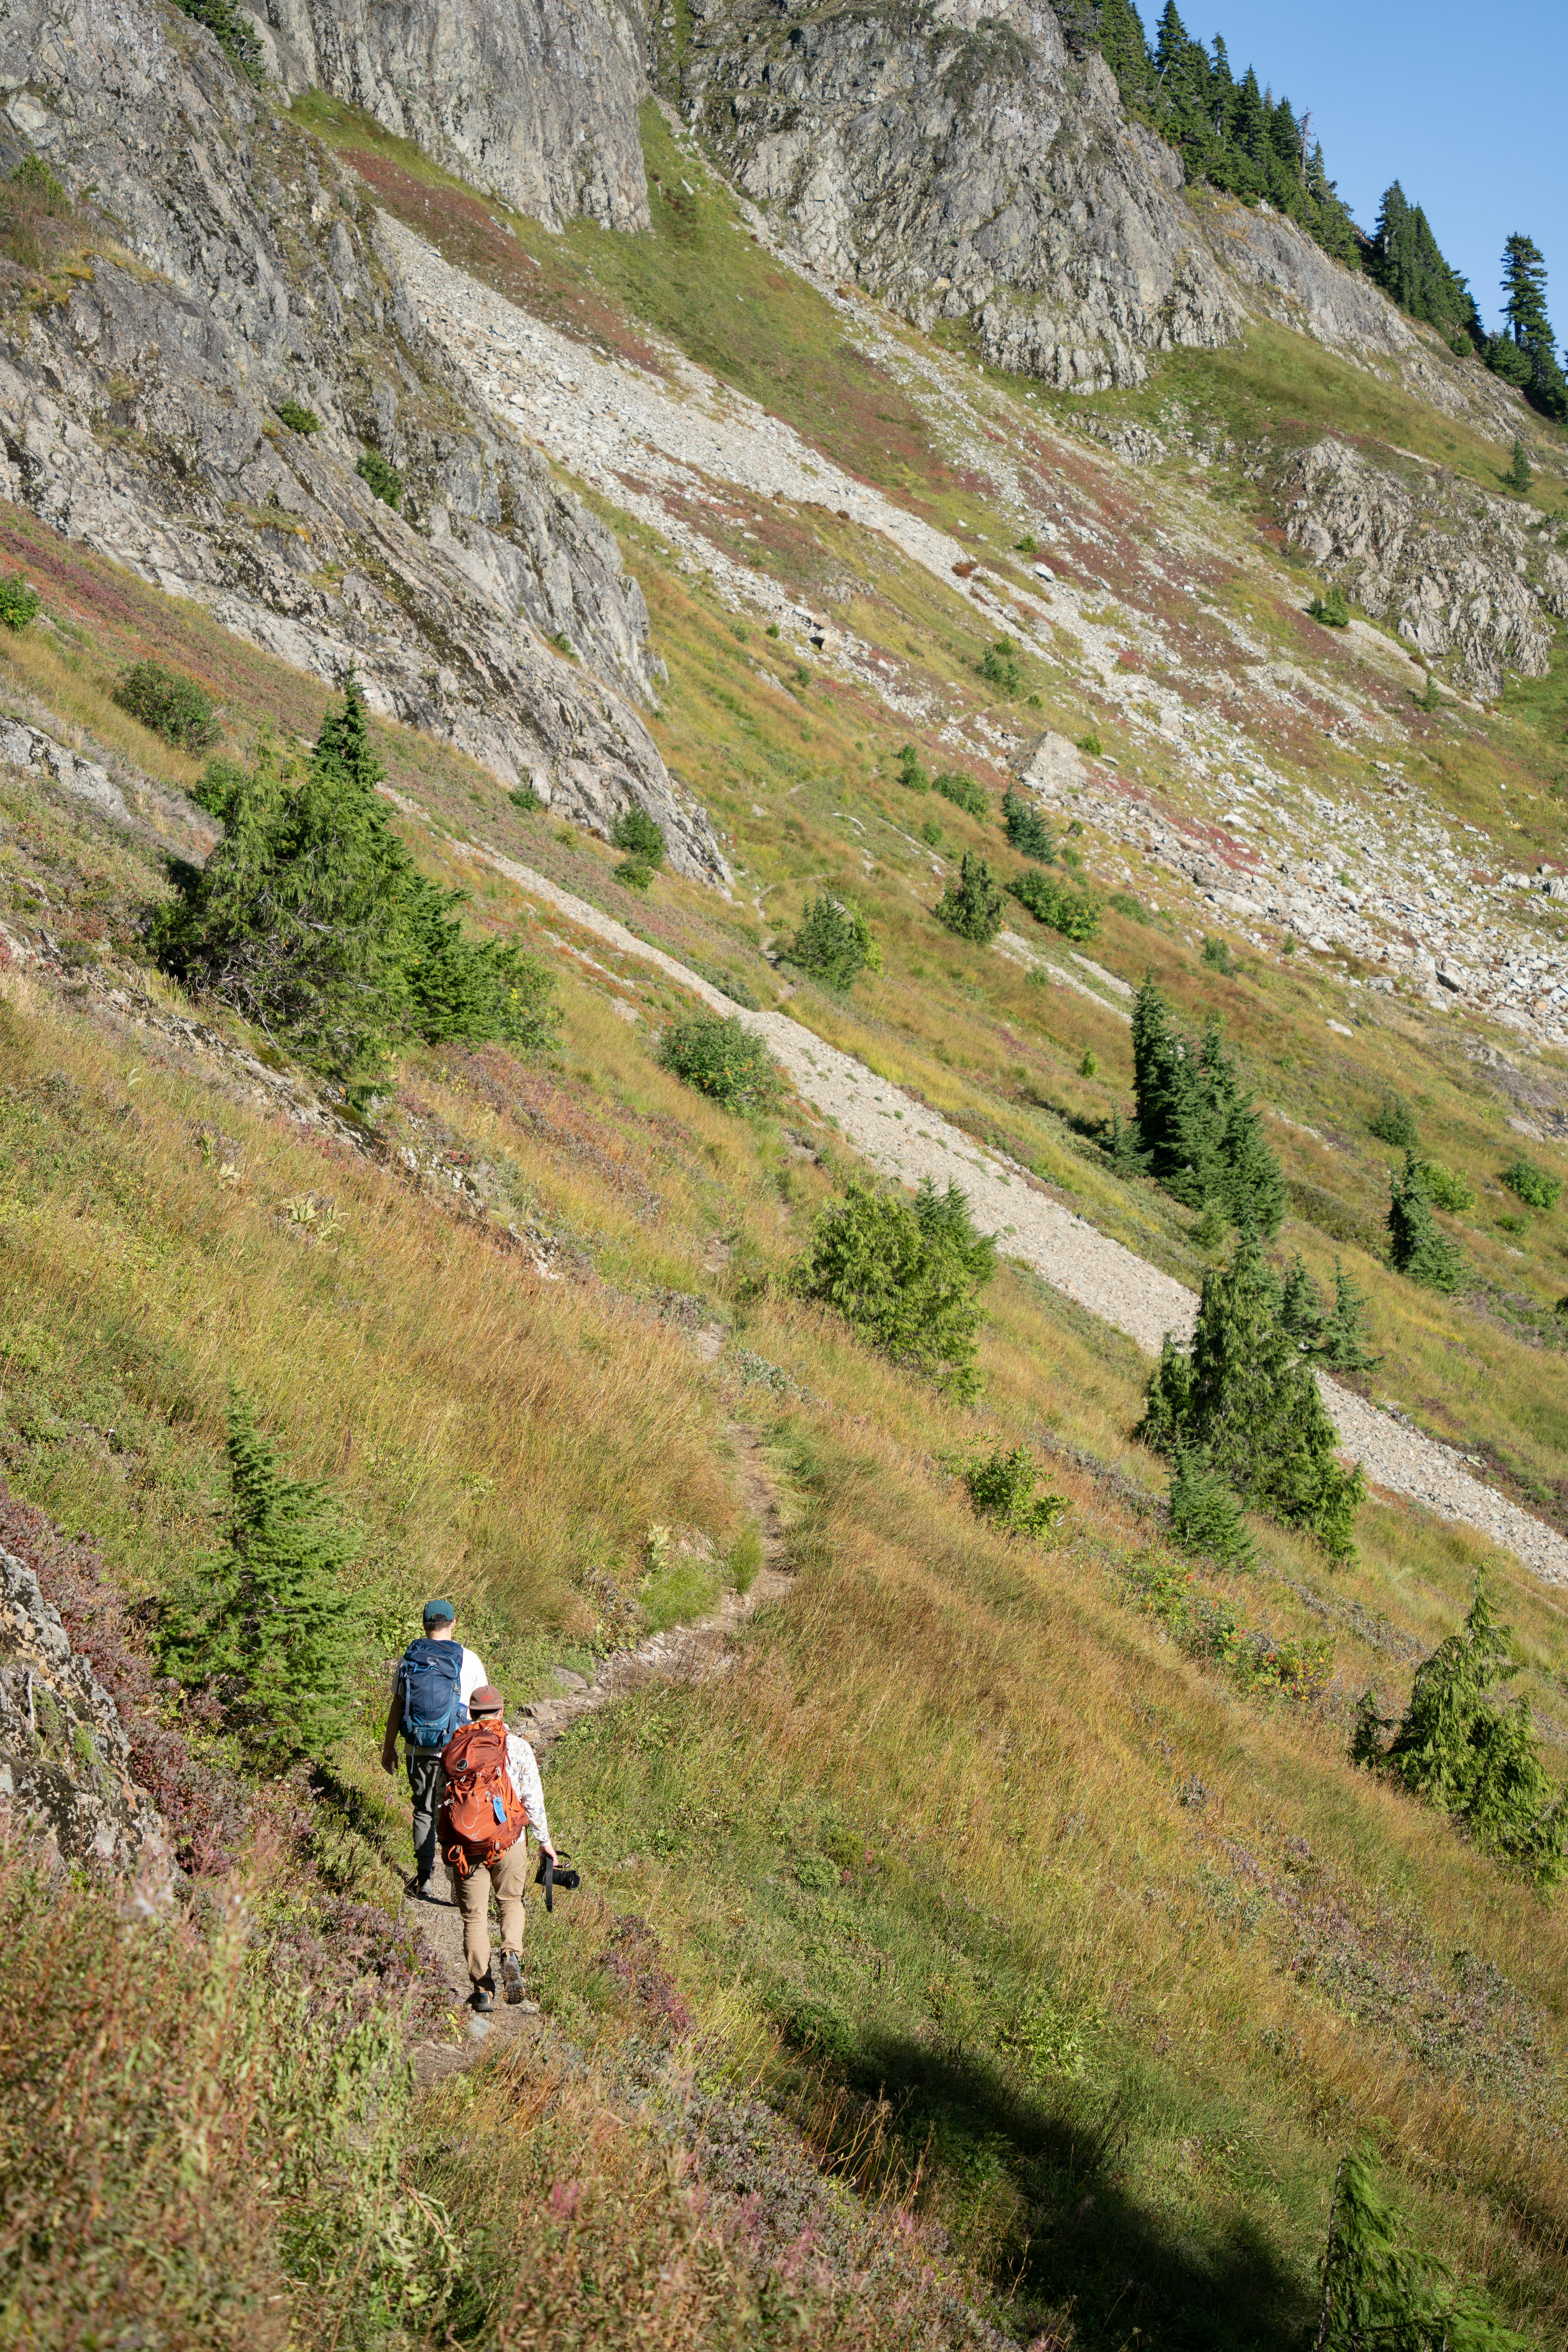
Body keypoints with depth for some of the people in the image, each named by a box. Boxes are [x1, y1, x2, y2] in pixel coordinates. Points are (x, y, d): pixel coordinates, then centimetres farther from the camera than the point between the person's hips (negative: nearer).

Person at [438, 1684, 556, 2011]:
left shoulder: (454, 1748, 6)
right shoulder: (517, 1747, 0)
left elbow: (445, 1798, 8)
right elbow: (533, 1799, -1)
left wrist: (449, 1847, 18)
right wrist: (545, 1840, 10)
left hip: (464, 1845, 1)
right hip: (507, 1842, -1)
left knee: (474, 1916, 10)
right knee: (511, 1903, 20)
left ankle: (483, 1990, 6)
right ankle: (512, 1955, -7)